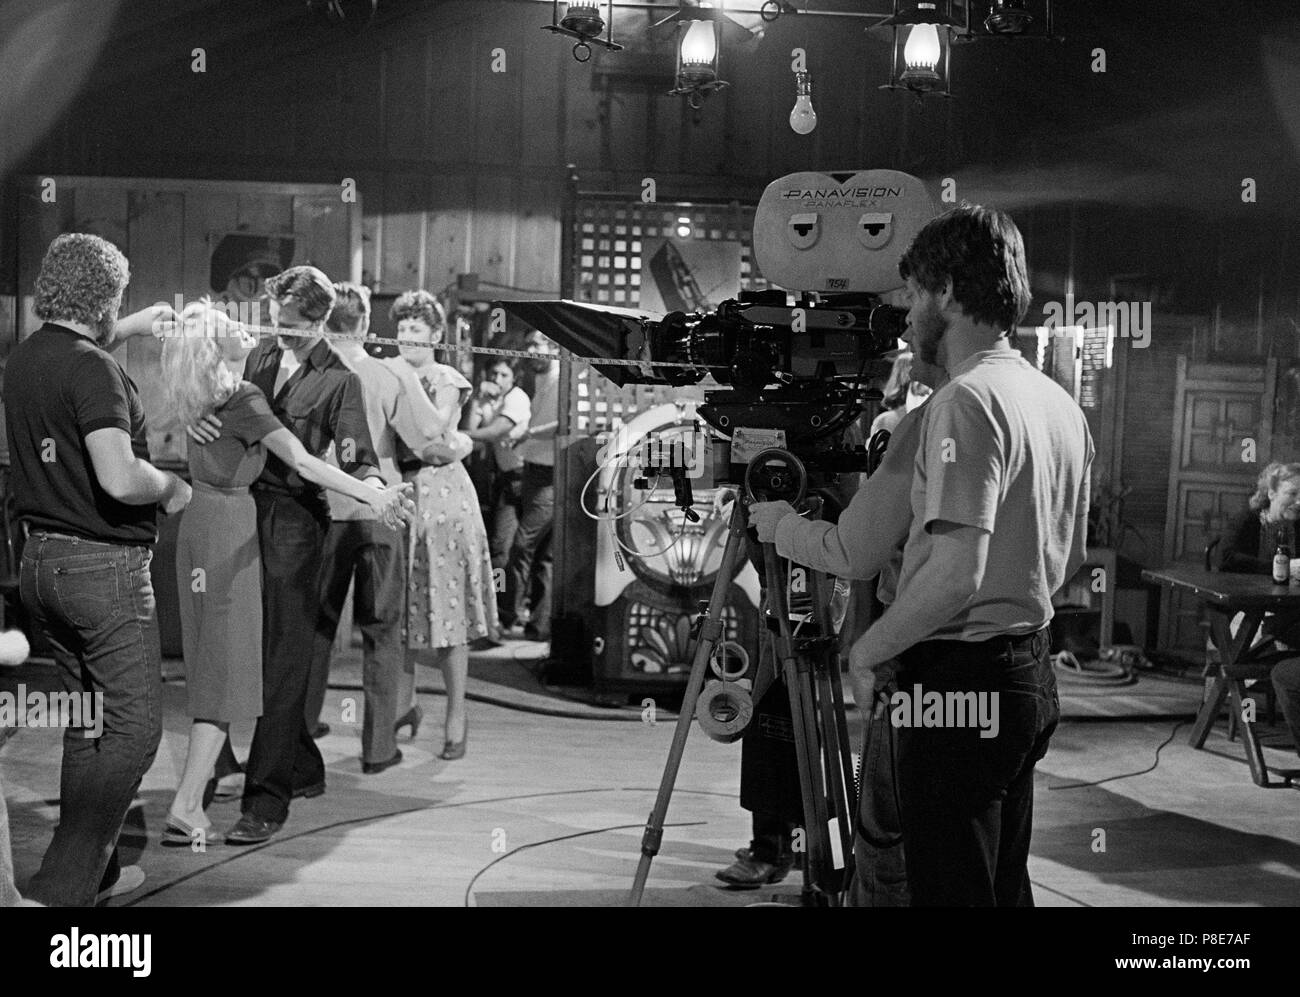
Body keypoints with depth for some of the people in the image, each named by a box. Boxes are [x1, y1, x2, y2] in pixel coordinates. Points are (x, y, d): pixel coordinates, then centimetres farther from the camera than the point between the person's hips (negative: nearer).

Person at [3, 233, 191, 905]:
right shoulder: (93, 370, -18)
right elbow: (120, 479, -27)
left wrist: (128, 329, 41)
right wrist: (171, 487, -8)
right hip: (103, 565, -9)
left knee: (88, 718, 18)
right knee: (134, 726, -3)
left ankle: (96, 872, 26)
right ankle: (59, 888, -6)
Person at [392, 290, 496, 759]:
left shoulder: (446, 380, 1)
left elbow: (432, 431, -16)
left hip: (442, 495, -4)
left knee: (446, 606, -3)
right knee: (399, 607, 7)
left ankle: (456, 715, 3)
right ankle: (403, 703, 21)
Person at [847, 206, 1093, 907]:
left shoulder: (966, 402, -17)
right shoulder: (1061, 403, 11)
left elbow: (957, 571, -25)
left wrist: (869, 649, -13)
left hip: (959, 686, -9)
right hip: (1032, 675, 10)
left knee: (950, 889, 0)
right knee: (1005, 886, 19)